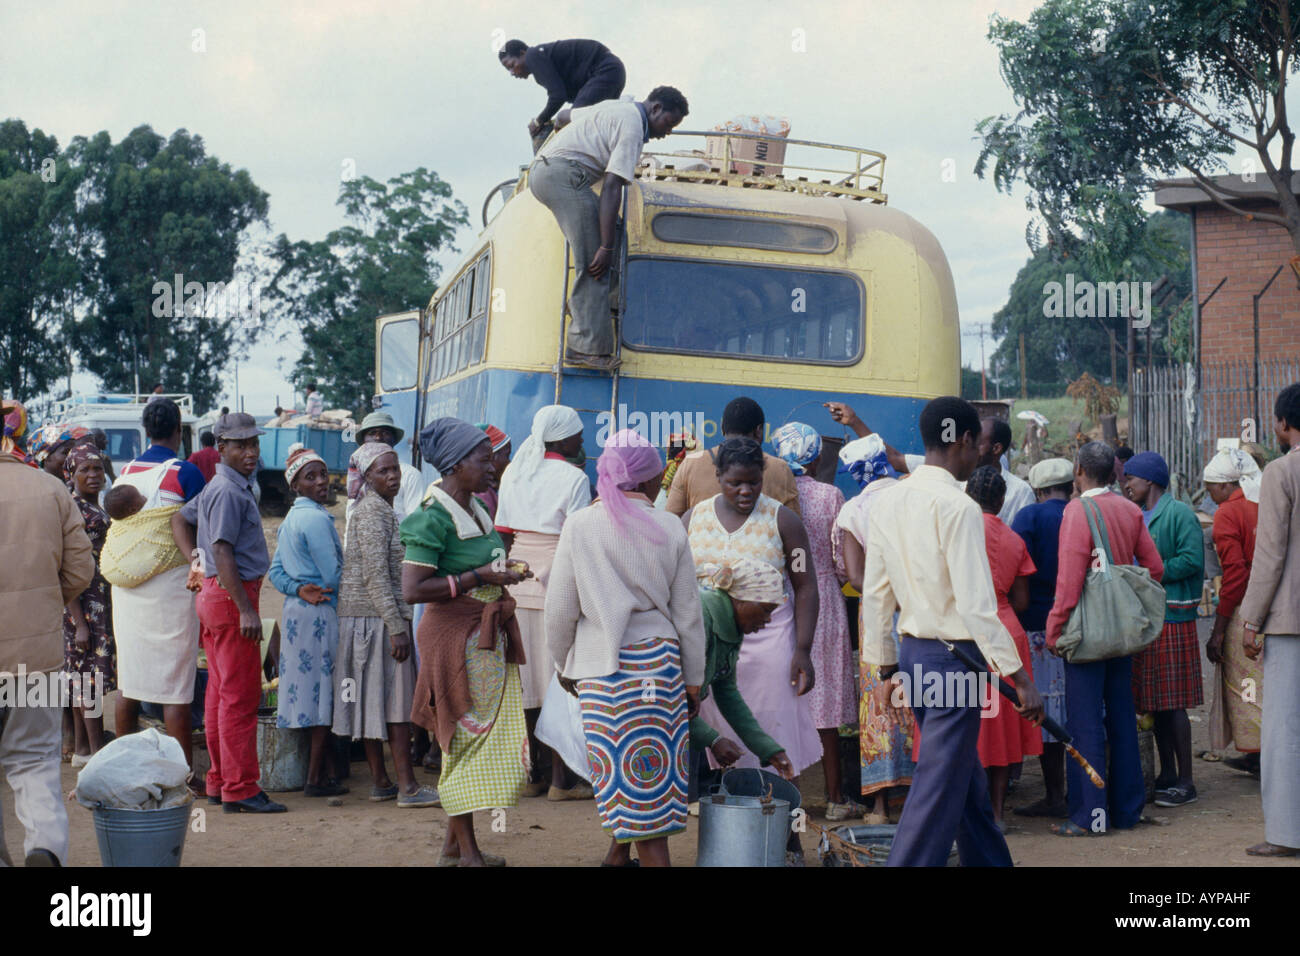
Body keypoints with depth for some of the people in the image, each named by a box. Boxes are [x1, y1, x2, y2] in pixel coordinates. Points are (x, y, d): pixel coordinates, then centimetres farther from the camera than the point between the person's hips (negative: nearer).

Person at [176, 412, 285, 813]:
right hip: (231, 596, -11)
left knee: (221, 692, 14)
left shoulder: (226, 487, 15)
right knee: (240, 695, -8)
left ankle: (220, 782, 21)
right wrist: (246, 609, -23)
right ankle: (240, 790, -5)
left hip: (214, 595, 11)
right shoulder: (228, 492, -16)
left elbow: (180, 519, 27)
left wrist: (197, 563, 17)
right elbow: (223, 554, -22)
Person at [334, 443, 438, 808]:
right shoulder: (373, 511, -14)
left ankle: (381, 782, 14)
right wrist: (396, 627, -21)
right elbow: (375, 575, -20)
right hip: (374, 615, -10)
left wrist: (397, 621, 23)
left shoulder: (380, 508, 17)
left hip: (365, 616, 10)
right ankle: (407, 787, -8)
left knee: (375, 700, 10)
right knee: (395, 699, -8)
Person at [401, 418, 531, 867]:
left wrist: (505, 571, 6)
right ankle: (466, 851, 8)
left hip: (488, 637, 8)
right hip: (455, 639, -8)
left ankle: (453, 846, 19)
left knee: (481, 741, 10)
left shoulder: (477, 509, 10)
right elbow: (412, 590, -23)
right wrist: (480, 577, -21)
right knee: (467, 739, -1)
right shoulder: (433, 518, -16)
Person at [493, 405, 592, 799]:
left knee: (524, 677, 10)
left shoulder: (513, 473, 10)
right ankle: (560, 778, 3)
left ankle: (528, 774, 16)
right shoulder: (573, 478, -8)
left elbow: (504, 535, 10)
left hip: (517, 583, 6)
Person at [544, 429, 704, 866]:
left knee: (623, 768, 7)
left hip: (602, 664, -1)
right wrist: (694, 680, 14)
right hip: (660, 658, 1)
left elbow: (561, 608, -1)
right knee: (652, 771, 10)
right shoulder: (670, 528, 1)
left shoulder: (579, 525, -3)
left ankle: (619, 852, 12)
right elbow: (688, 613, 5)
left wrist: (564, 663, 15)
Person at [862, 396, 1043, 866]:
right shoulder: (958, 507, -16)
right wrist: (1018, 676, -15)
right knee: (937, 792, -2)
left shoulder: (886, 502, 6)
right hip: (954, 658, -8)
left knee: (968, 780, 20)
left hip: (912, 654, 8)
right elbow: (976, 605, -20)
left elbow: (875, 594, 9)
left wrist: (886, 668, 16)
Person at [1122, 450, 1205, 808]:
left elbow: (1192, 560, -17)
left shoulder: (1179, 514, -7)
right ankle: (1167, 774, 20)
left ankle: (1185, 781, 2)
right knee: (1154, 702, 11)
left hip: (1171, 619, -8)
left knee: (1173, 703, -5)